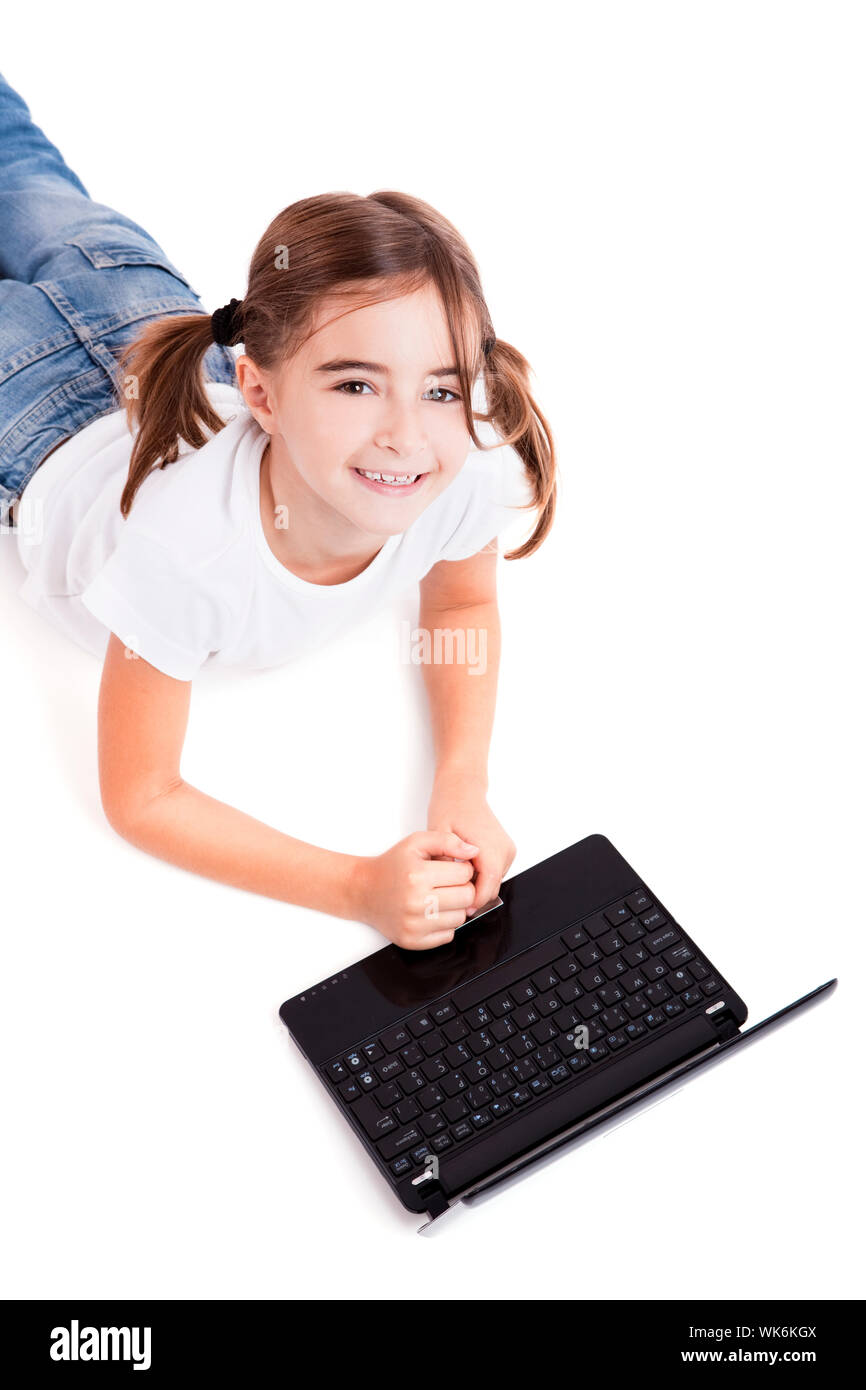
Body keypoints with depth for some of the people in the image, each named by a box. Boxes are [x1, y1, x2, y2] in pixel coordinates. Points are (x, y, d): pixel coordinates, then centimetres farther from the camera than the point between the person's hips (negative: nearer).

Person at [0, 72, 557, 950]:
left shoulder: (471, 471, -40)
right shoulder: (184, 548, -51)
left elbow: (463, 602, -16)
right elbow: (138, 800, -36)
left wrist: (463, 787, -32)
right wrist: (357, 888, -47)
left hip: (202, 400, 3)